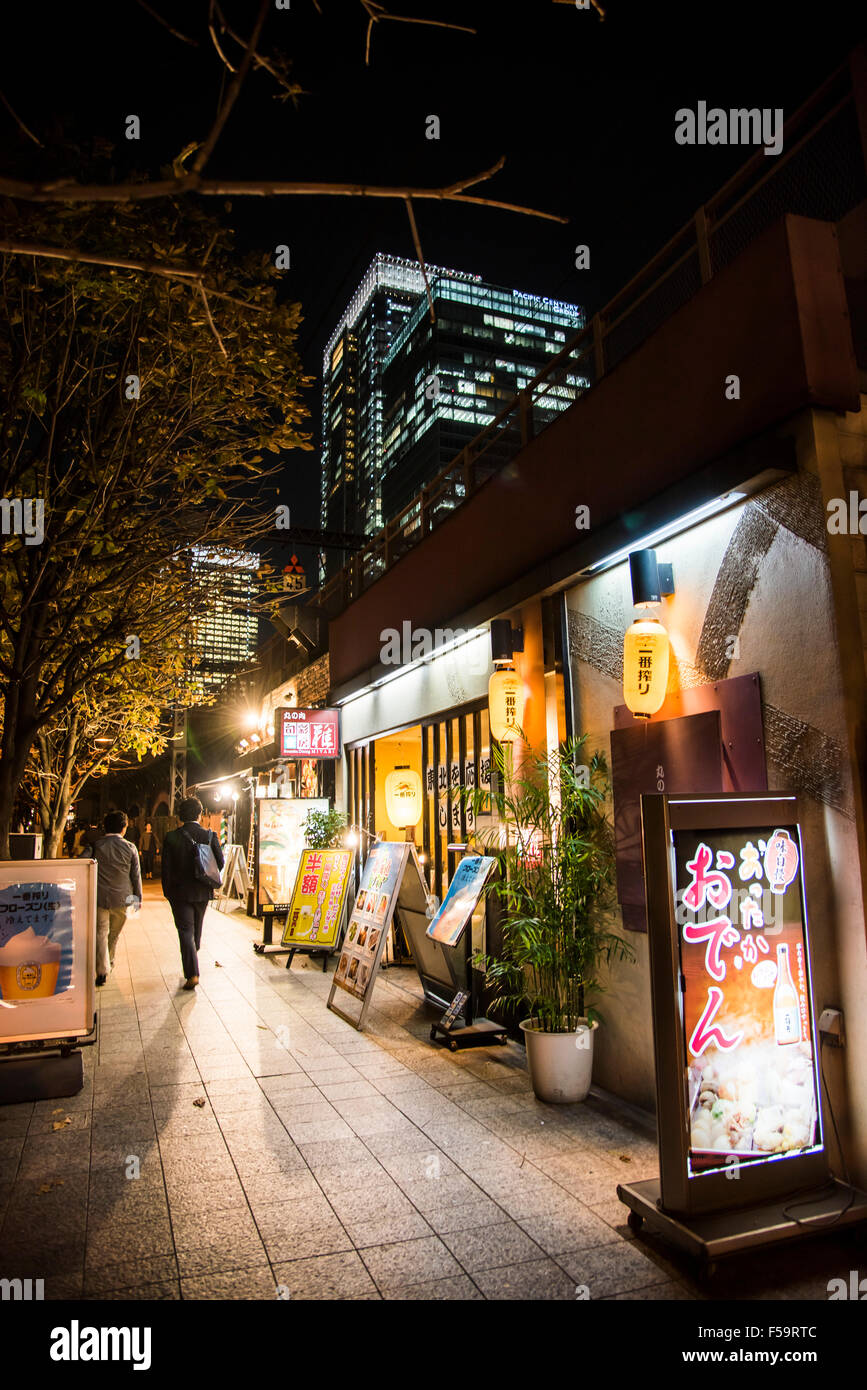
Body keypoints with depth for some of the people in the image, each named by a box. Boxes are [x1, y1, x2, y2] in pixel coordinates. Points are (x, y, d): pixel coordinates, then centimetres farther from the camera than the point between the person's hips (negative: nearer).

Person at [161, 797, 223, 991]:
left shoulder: (171, 838, -10)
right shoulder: (210, 836, -8)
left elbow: (166, 868, -8)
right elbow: (220, 863, -5)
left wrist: (168, 891, 2)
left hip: (180, 892, -2)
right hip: (202, 892, 2)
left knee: (185, 931, 0)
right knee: (196, 929, 22)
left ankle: (192, 973, -10)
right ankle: (192, 963, 42)